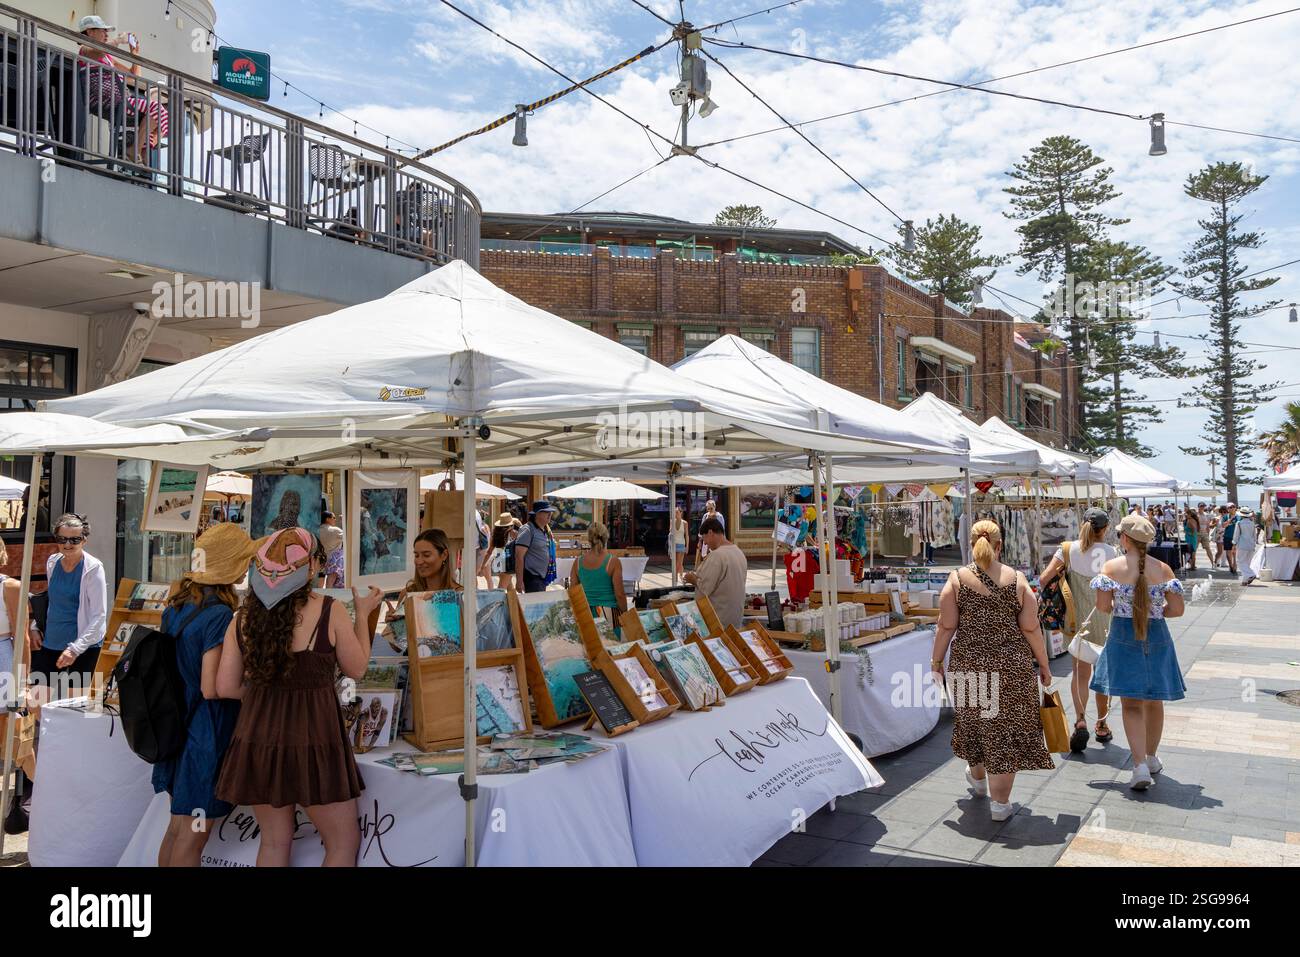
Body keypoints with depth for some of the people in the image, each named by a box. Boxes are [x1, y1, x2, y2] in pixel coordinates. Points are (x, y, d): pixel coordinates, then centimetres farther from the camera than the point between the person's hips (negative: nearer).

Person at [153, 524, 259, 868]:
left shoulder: (176, 605, 4)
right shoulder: (220, 615, -21)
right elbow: (211, 688, -24)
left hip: (177, 726, 8)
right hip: (207, 735, -8)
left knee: (177, 828, 21)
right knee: (192, 837, 4)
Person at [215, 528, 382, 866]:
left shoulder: (244, 617, 0)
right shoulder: (329, 611, -13)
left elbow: (226, 687, 3)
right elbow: (356, 668, 0)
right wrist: (362, 614, 11)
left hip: (259, 736, 5)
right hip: (312, 737, -5)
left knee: (274, 841, 20)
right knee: (345, 842, 12)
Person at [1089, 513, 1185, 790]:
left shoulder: (1112, 567, -9)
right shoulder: (1163, 569, -4)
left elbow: (1103, 605, -11)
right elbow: (1177, 610, -4)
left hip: (1123, 637, -2)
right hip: (1157, 637, 2)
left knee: (1131, 704, 1)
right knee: (1154, 701, 18)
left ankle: (1140, 766, -10)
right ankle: (1151, 758, 34)